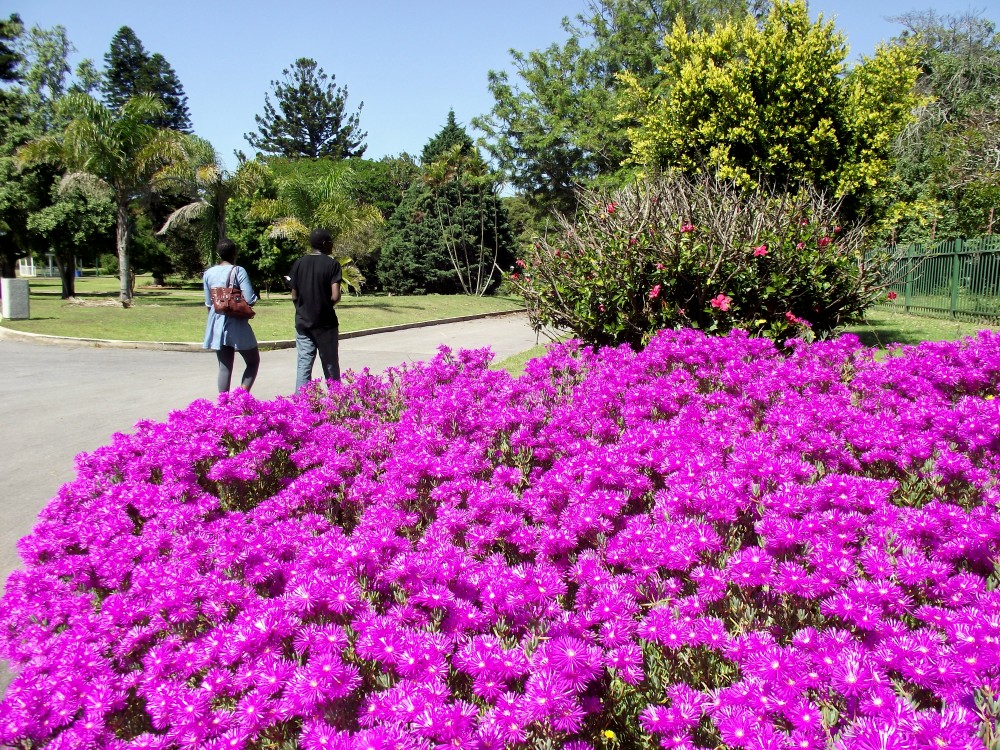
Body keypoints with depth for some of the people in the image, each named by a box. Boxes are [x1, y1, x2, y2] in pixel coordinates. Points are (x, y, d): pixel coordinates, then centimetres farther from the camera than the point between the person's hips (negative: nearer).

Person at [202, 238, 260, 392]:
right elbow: (250, 300, -17)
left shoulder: (209, 273, 6)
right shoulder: (238, 271, -10)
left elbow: (208, 303, 11)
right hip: (237, 324, -5)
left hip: (217, 325, 5)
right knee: (253, 361, 10)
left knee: (224, 367, 9)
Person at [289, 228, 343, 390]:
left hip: (303, 322, 3)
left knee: (303, 365, 2)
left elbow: (294, 296, 3)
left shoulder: (299, 264, 3)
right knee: (330, 365, 9)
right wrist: (328, 302, 5)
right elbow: (335, 296, -16)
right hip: (326, 323, -3)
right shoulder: (332, 264, -8)